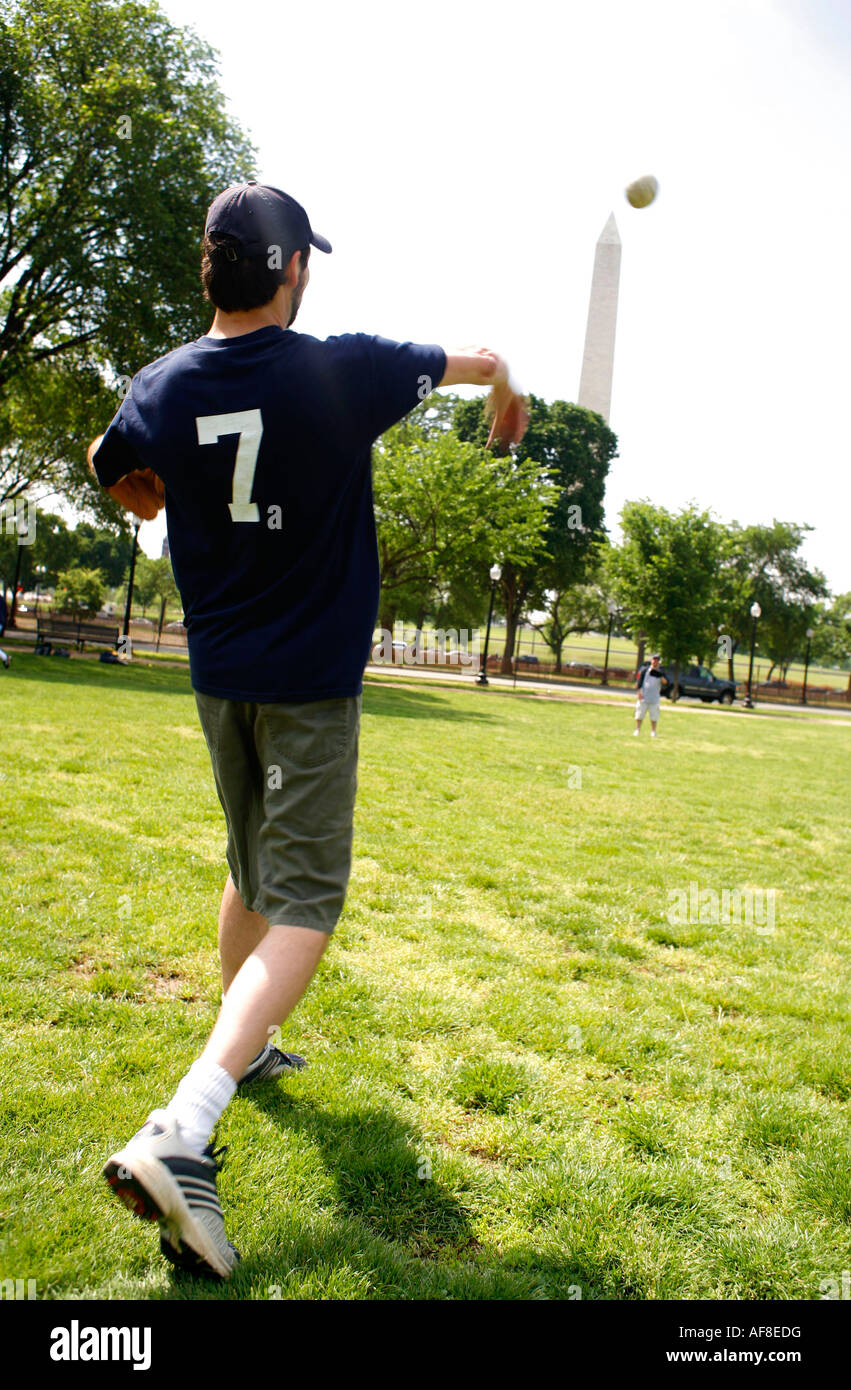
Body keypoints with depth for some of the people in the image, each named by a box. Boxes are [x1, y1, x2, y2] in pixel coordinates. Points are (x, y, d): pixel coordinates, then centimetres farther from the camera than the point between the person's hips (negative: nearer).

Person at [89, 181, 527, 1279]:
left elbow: (114, 472, 21)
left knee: (252, 876, 22)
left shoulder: (160, 387, -1)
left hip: (218, 677, 6)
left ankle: (247, 1050, 39)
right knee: (303, 904, -5)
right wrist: (507, 397, 30)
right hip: (311, 682, -5)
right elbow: (479, 359, 7)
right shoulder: (343, 370, -11)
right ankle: (180, 1133, -18)